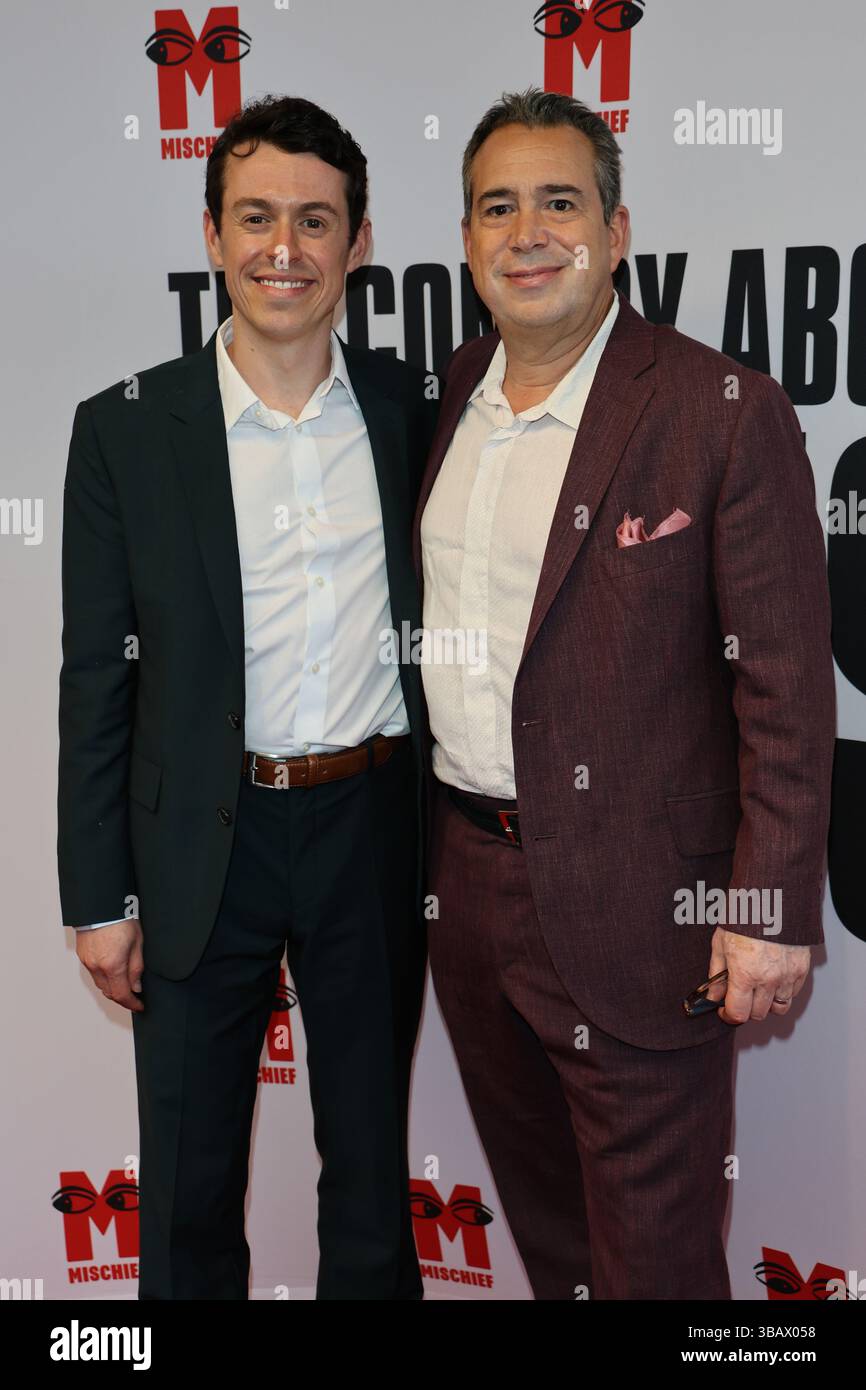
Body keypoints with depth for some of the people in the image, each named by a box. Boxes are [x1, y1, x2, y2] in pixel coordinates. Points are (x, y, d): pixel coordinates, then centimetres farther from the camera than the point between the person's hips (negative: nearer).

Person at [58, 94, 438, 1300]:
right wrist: (98, 895, -3)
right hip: (203, 846, -1)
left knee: (373, 1162, 18)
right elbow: (96, 678, -3)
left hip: (373, 831, 2)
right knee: (189, 1185, 15)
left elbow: (434, 621, 9)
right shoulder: (127, 430, -5)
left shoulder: (413, 411, 0)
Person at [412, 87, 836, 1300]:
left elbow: (786, 687, -13)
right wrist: (418, 838, 12)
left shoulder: (725, 413, -13)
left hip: (632, 906, -6)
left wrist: (772, 913, -14)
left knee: (653, 1251, 11)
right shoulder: (450, 395, 6)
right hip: (462, 871, 6)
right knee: (536, 1201, 25)